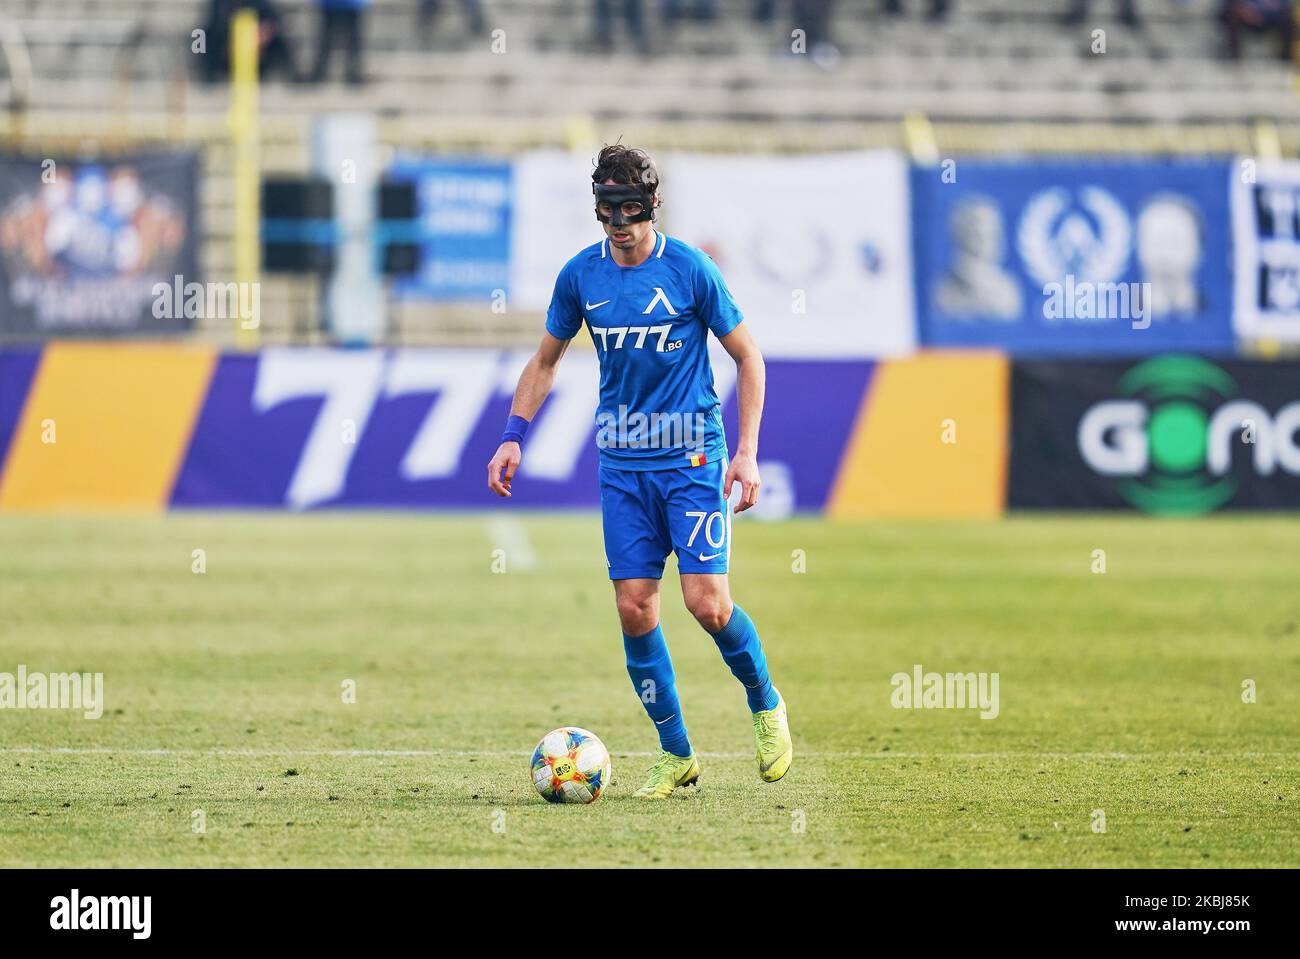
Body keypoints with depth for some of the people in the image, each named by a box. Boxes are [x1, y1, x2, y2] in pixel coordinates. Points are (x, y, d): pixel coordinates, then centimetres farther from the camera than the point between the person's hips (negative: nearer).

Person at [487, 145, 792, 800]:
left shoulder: (690, 270, -8)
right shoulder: (581, 275, 2)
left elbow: (748, 357, -1)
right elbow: (545, 360, 16)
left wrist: (747, 451, -8)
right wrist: (513, 437, 4)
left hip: (692, 457, -4)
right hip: (622, 463, 4)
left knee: (707, 602, -13)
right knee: (634, 608, -2)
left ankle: (766, 704, 15)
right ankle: (675, 754, 11)